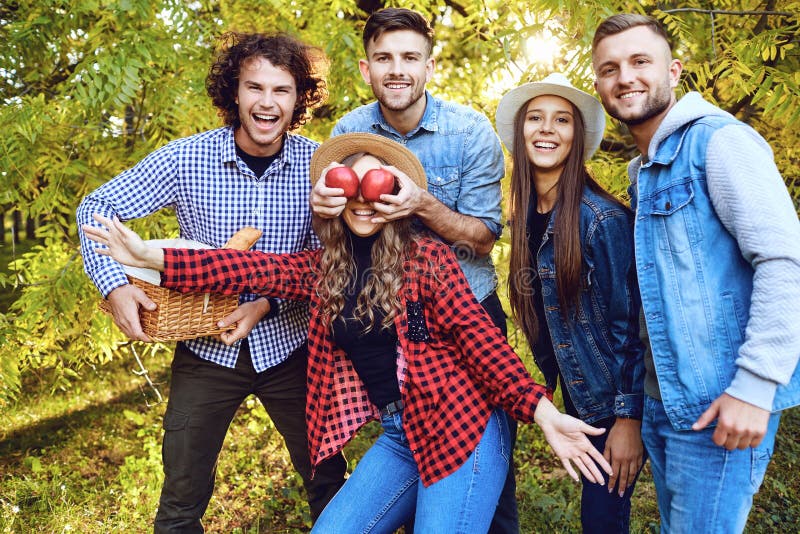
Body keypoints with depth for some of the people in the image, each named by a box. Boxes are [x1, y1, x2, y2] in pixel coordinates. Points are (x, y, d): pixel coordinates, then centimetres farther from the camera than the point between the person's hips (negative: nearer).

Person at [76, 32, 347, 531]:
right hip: (207, 347, 0)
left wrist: (269, 304, -18)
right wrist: (115, 285, -18)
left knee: (328, 481, 16)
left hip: (289, 343, 1)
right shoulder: (188, 158, -11)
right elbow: (98, 206, -4)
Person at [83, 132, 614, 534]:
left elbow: (478, 337, -12)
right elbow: (255, 269, -4)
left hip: (460, 429, -5)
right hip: (397, 435, 6)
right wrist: (150, 256, -11)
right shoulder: (326, 267, 5)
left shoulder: (426, 258, -9)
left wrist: (541, 410, -20)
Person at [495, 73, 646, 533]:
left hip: (615, 401, -6)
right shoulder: (527, 217, -1)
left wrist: (628, 417, -17)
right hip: (575, 394, 6)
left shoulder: (602, 219, -21)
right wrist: (548, 383, 12)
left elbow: (629, 322, -19)